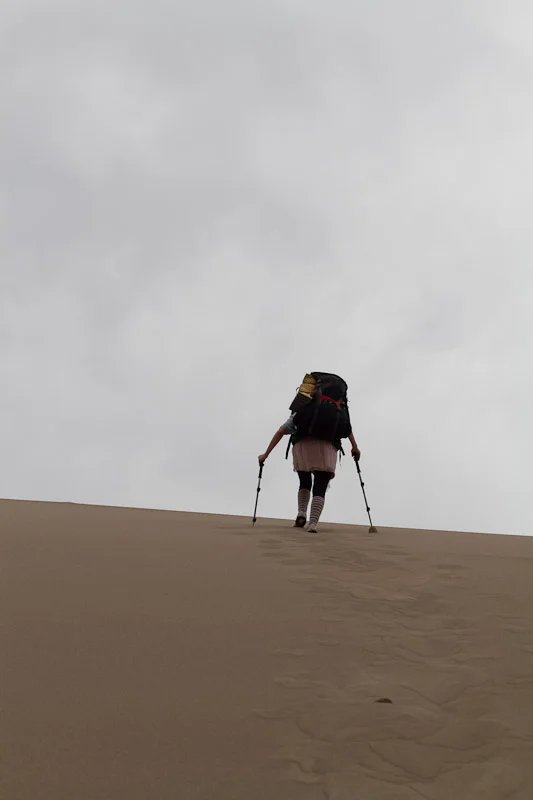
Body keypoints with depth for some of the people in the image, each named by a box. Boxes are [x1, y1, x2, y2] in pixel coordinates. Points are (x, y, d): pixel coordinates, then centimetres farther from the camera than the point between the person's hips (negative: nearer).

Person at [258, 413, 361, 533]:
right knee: (320, 490, 1)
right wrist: (355, 448, 19)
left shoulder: (297, 415, 29)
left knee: (305, 483, 24)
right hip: (326, 449, 0)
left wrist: (266, 454, 17)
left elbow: (281, 432, 18)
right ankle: (313, 523, -20)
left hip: (302, 448, 1)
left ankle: (301, 513, 2)